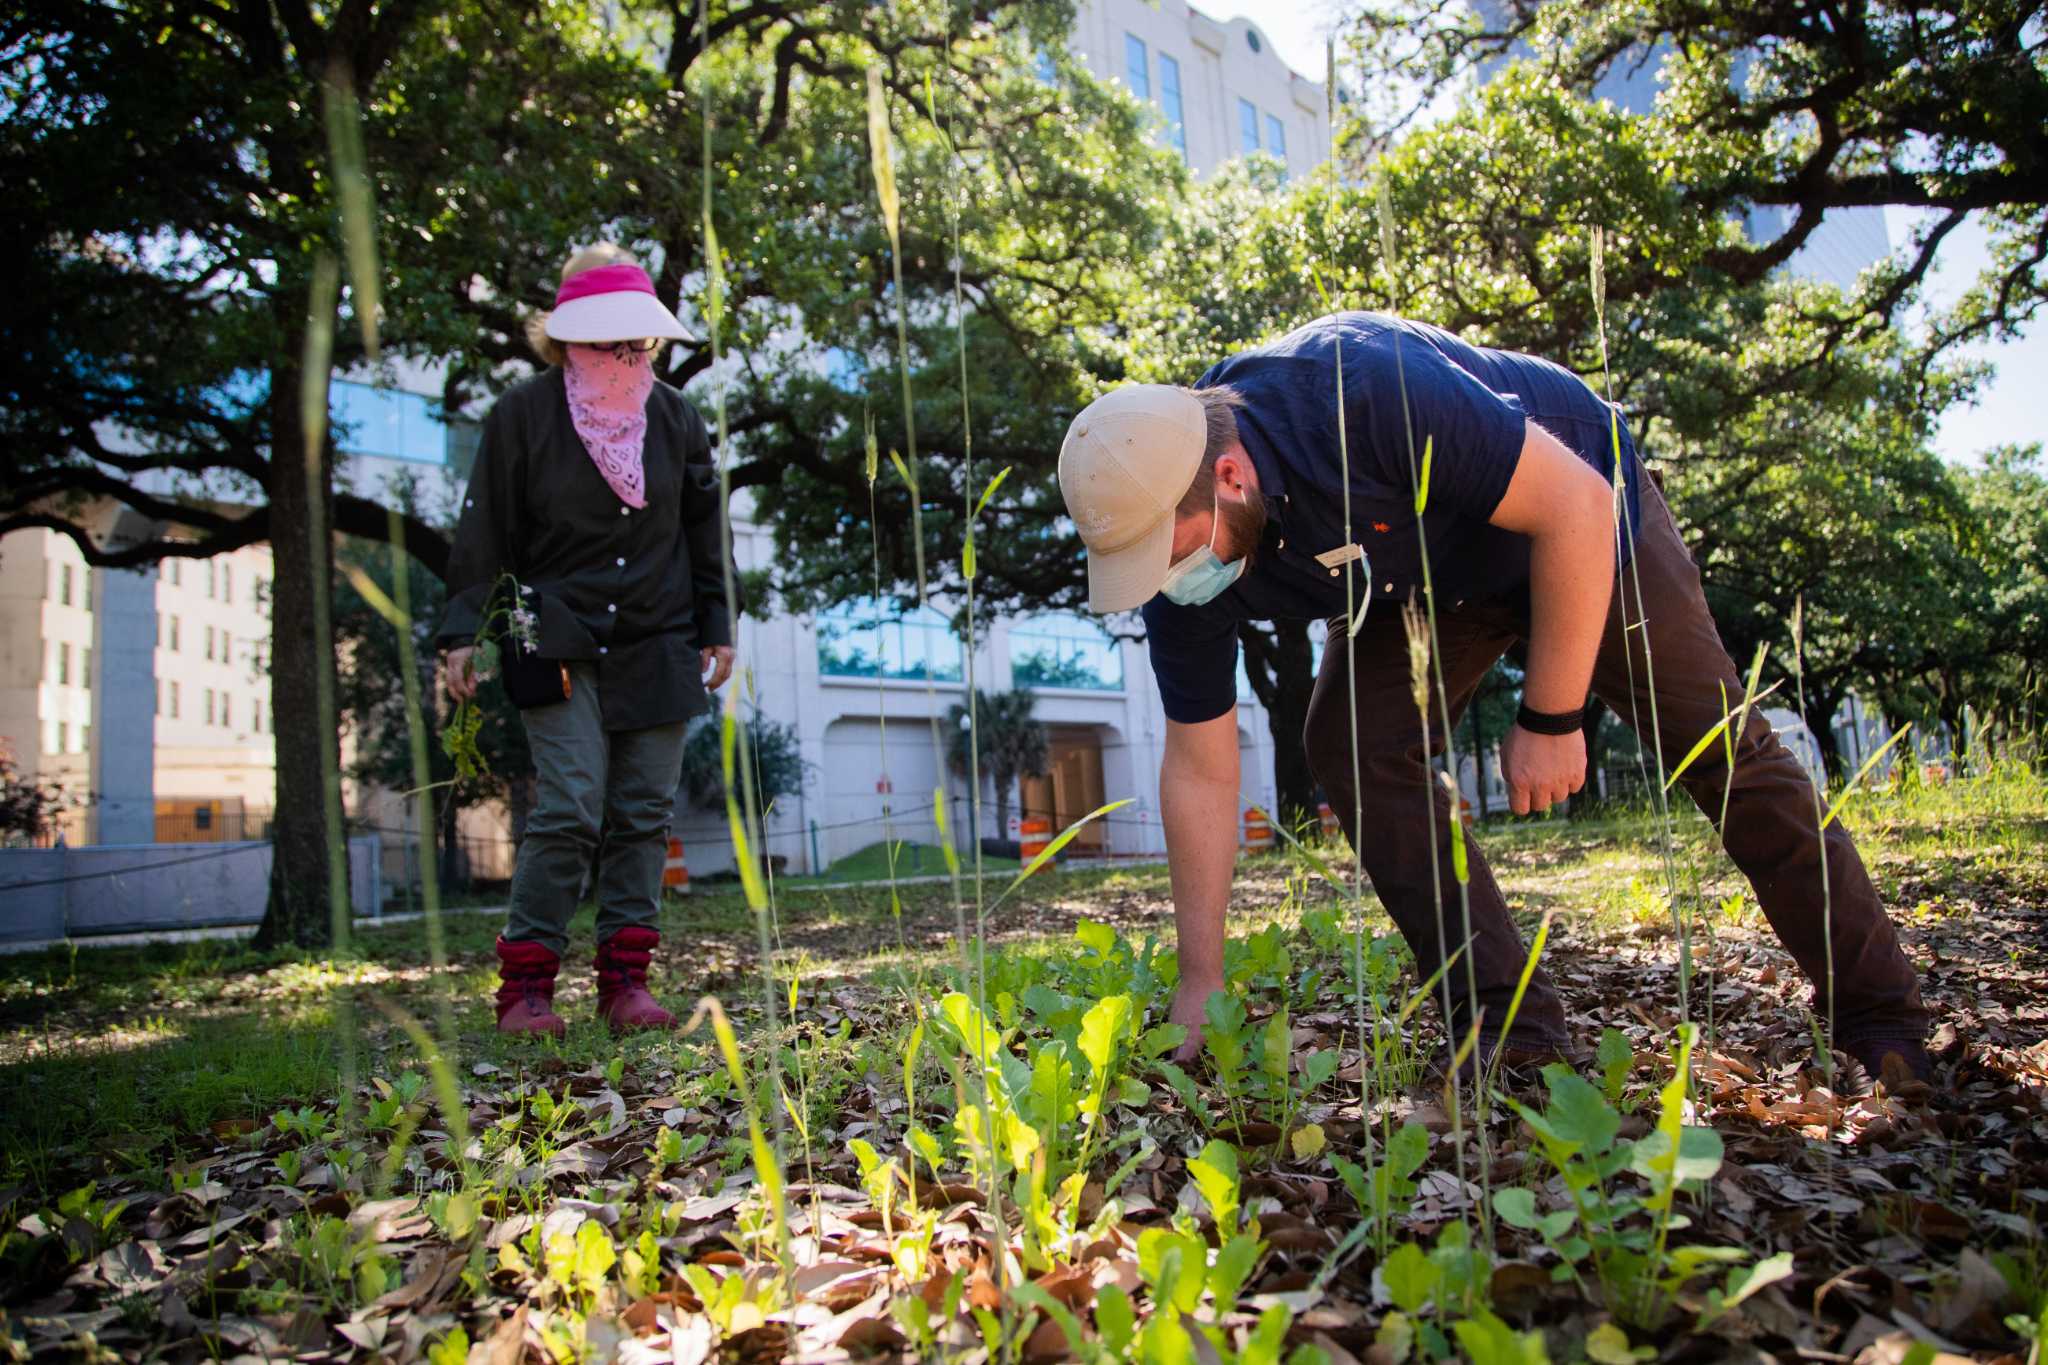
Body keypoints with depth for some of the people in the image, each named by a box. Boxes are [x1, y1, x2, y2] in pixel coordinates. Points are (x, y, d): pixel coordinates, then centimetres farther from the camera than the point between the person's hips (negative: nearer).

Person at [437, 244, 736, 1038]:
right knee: (569, 810, -12)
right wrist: (463, 633, -6)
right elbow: (484, 532, 0)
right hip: (559, 645, -3)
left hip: (657, 647, 4)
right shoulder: (523, 416, -1)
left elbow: (705, 532, 15)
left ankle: (627, 980, 10)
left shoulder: (674, 418, 9)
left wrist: (717, 629, 12)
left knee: (644, 815, 3)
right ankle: (524, 985, 0)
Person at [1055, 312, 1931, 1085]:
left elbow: (1576, 504, -33)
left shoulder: (1367, 391, -42)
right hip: (1429, 577, 4)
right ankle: (1516, 1033, -10)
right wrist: (1200, 980, -14)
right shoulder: (1173, 553, -23)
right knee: (1349, 738, -17)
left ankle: (1881, 1020, 18)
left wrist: (1551, 719, -28)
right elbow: (1200, 769, -16)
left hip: (1575, 521, -4)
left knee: (1723, 751, -1)